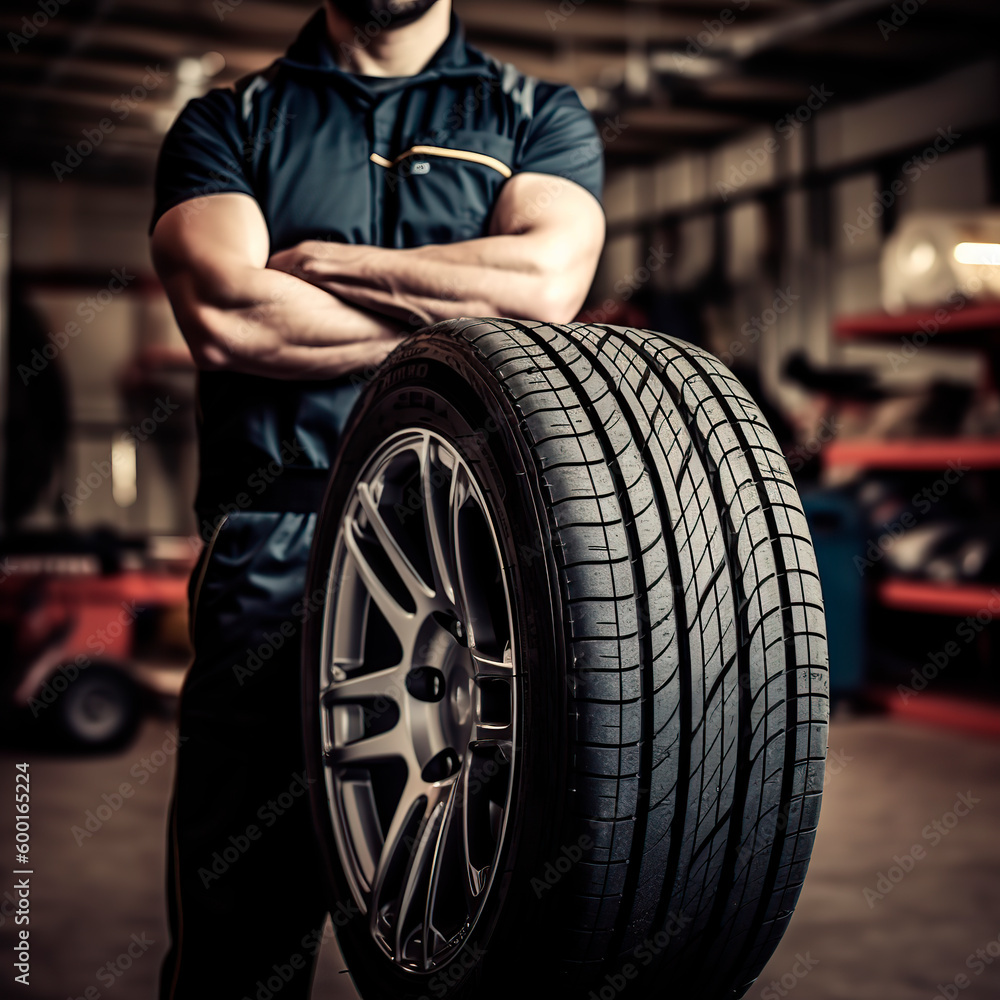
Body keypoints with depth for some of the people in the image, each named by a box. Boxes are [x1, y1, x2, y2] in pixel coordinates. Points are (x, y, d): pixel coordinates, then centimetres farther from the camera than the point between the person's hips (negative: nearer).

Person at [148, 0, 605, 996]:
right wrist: (462, 304, -1)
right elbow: (224, 316, -5)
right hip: (274, 553, 0)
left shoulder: (542, 118, 17)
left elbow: (546, 282, -4)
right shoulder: (225, 123, 15)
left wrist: (315, 261, 0)